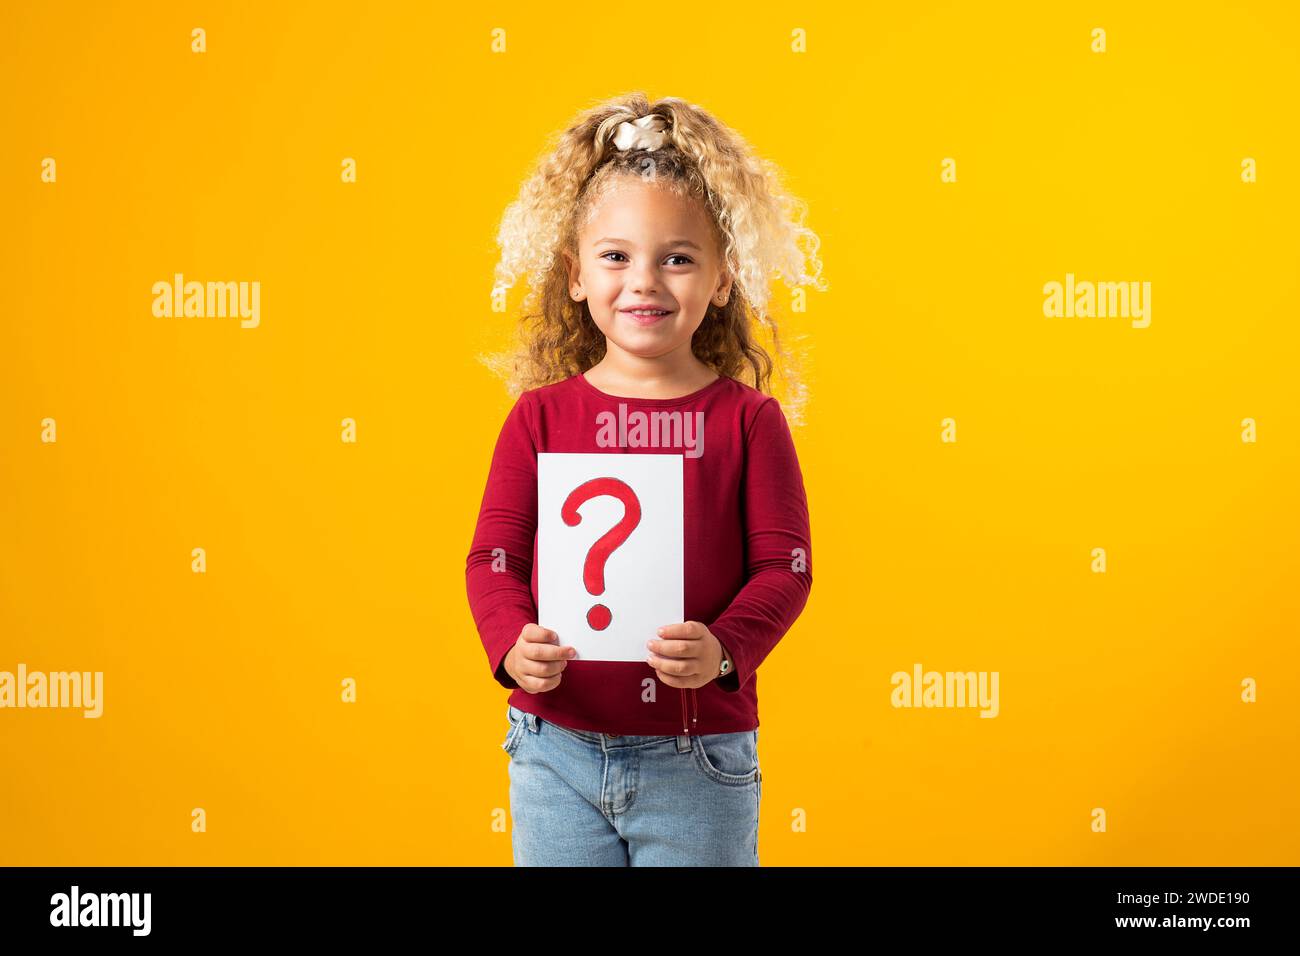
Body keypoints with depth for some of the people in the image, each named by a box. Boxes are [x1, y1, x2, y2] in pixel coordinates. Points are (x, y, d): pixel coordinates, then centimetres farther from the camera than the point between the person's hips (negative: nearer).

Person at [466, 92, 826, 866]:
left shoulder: (748, 419, -2)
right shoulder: (542, 414, 1)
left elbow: (786, 566, -5)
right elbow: (496, 555, 0)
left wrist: (724, 648, -22)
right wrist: (512, 642, -19)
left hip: (698, 761, -1)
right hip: (559, 748, 1)